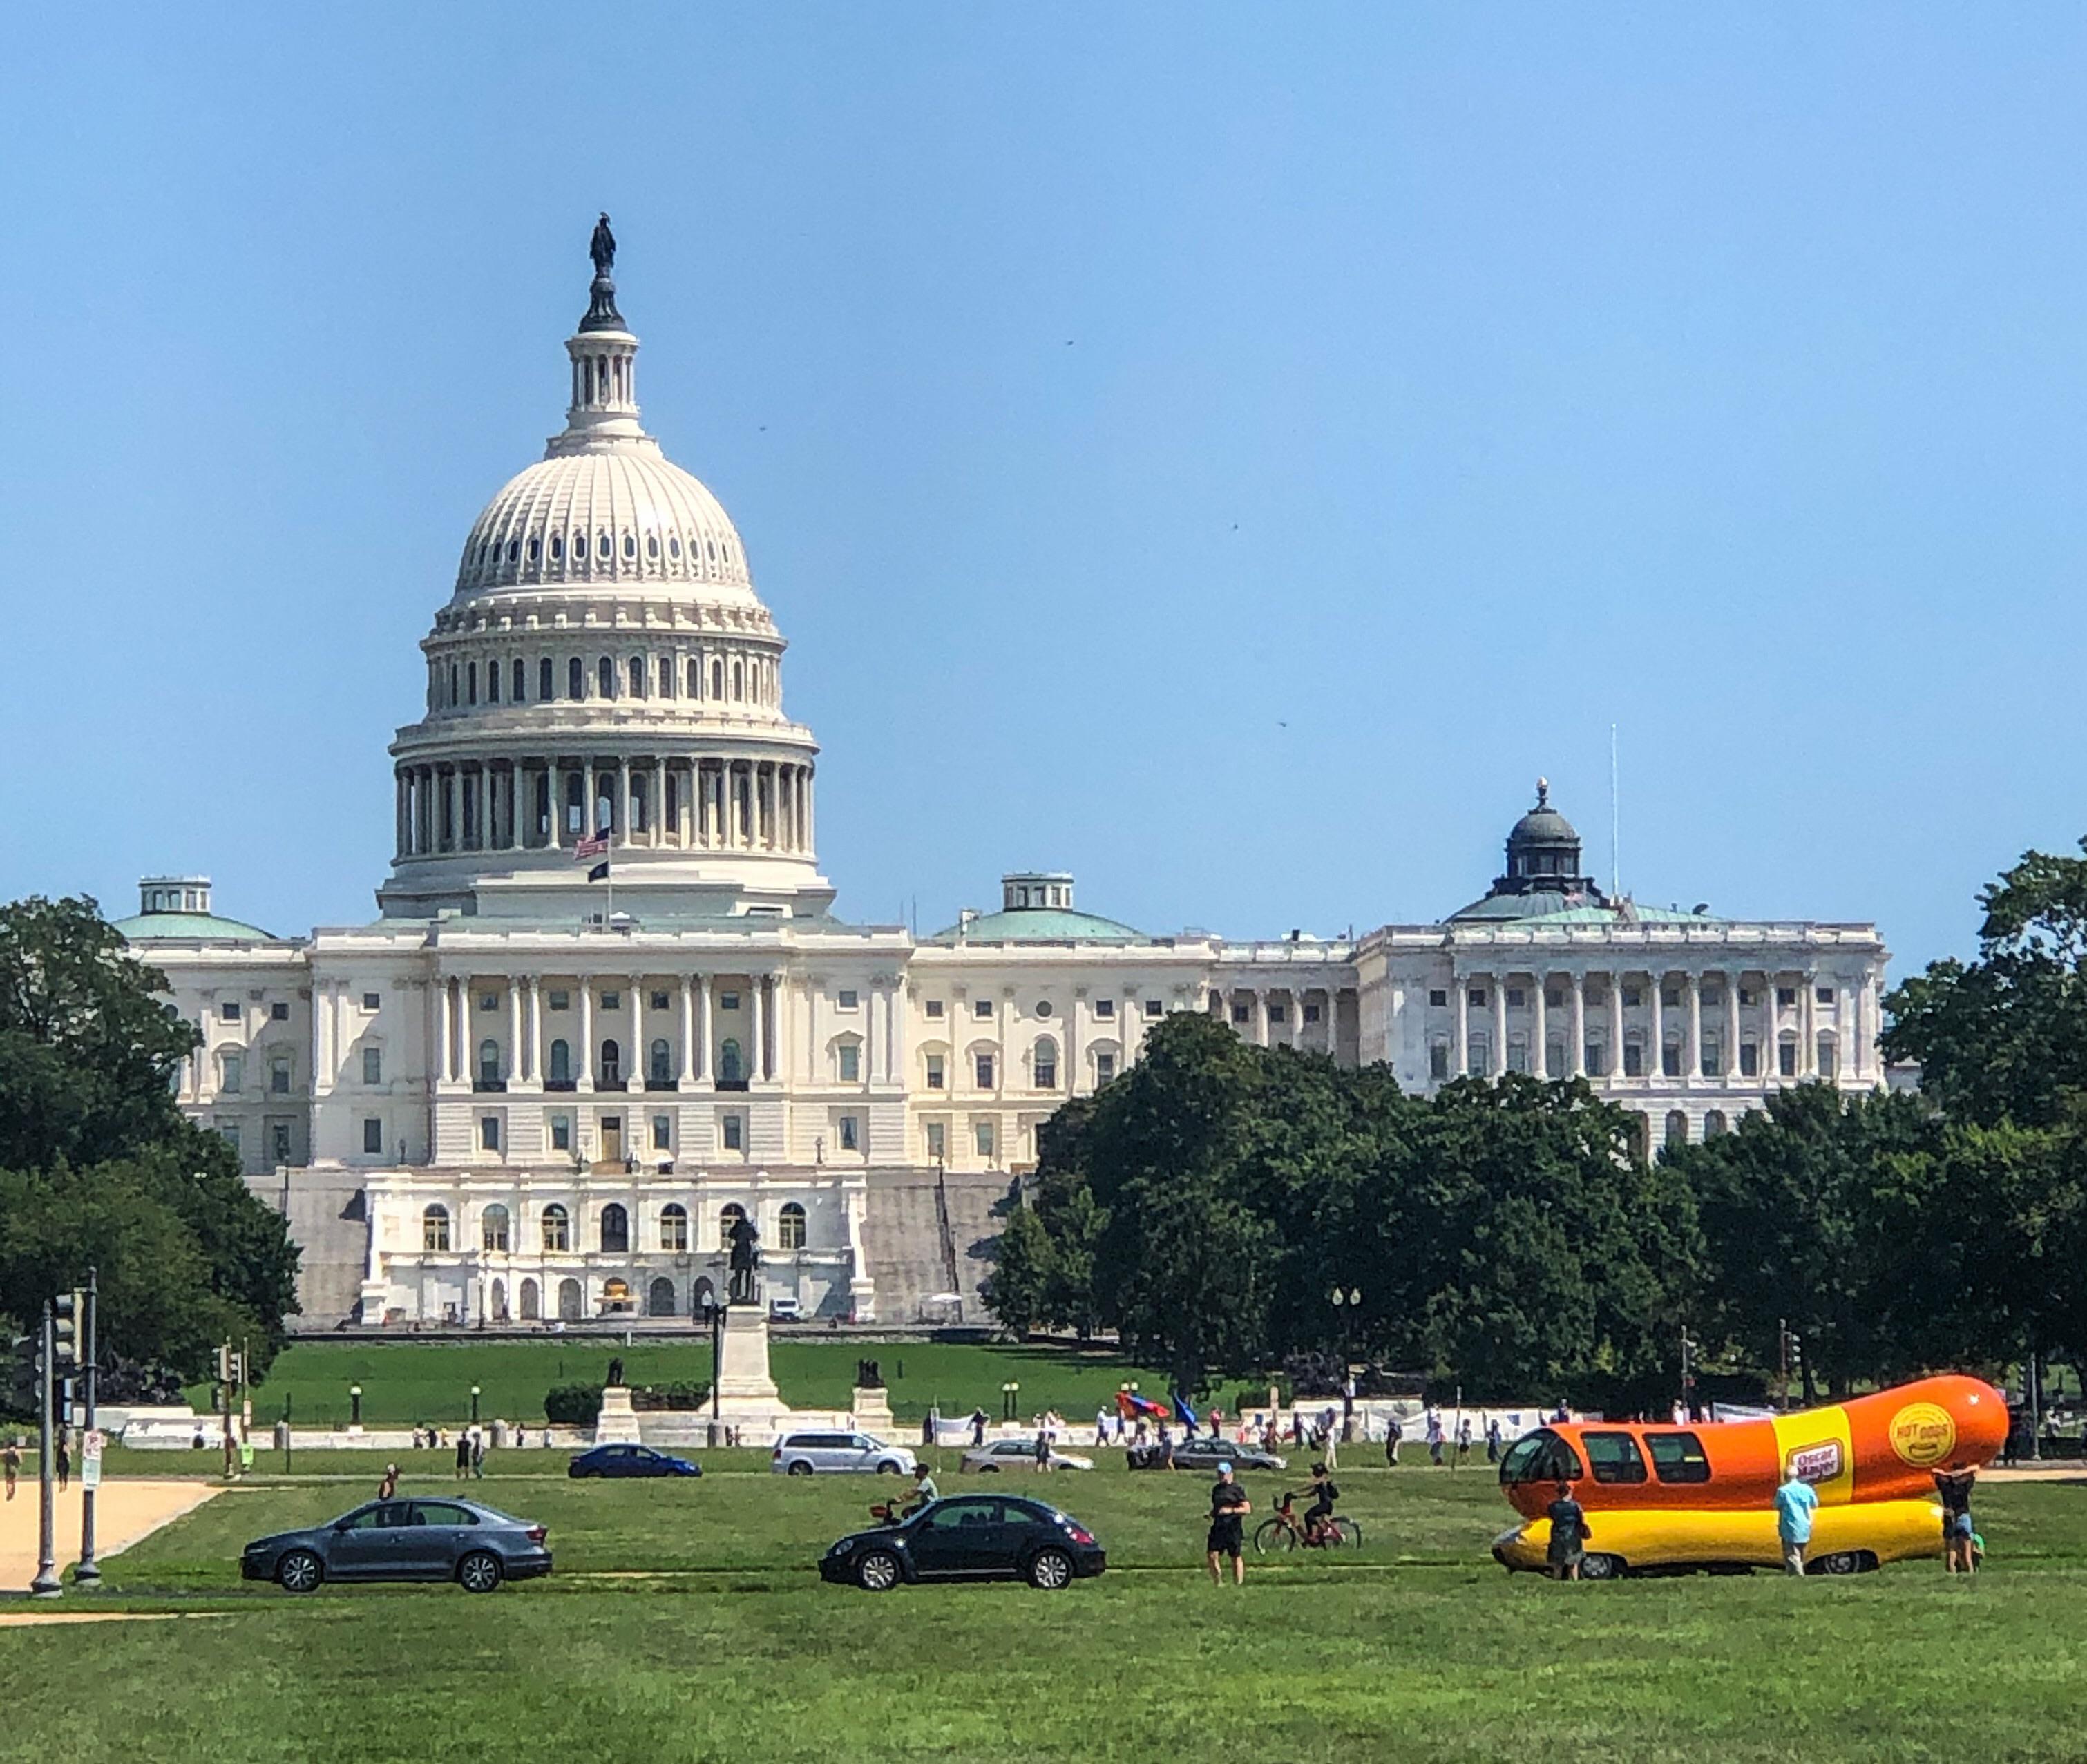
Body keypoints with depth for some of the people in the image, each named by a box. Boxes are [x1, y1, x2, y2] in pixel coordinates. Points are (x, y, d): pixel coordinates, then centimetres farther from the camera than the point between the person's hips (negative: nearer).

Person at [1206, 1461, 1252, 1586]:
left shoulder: (1236, 1490, -4)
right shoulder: (1216, 1489, 15)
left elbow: (1247, 1509, -7)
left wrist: (1231, 1510, -17)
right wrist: (1213, 1513, 6)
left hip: (1233, 1527, -5)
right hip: (1218, 1527, 5)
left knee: (1236, 1557, 4)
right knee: (1212, 1555, -9)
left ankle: (1238, 1584, 12)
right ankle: (1218, 1583, 1)